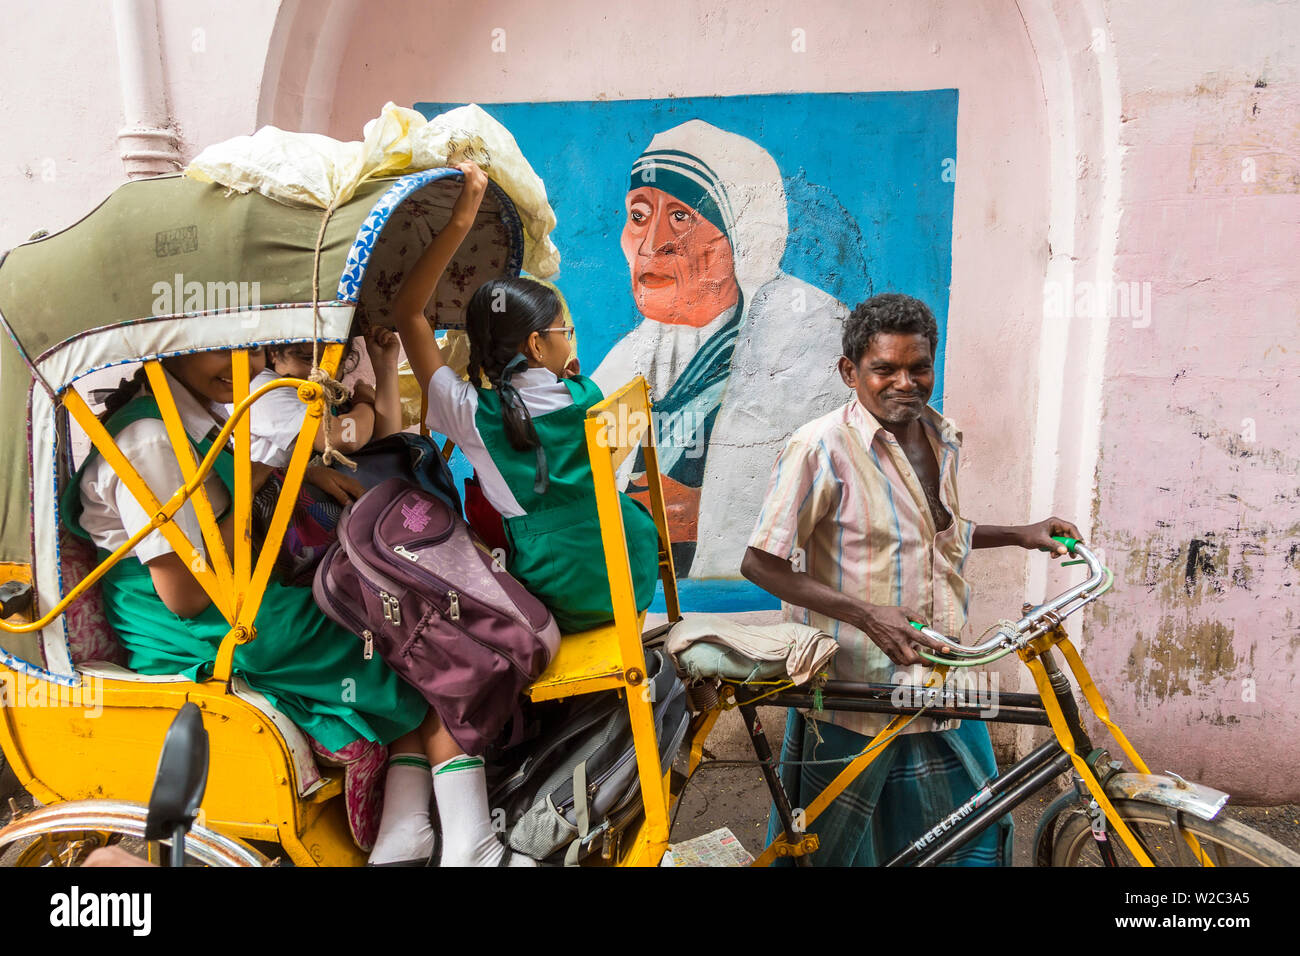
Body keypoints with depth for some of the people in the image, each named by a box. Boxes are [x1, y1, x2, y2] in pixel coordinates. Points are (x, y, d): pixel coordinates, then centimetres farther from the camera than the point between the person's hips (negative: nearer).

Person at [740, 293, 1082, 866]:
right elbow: (760, 564, -19)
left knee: (976, 837, 21)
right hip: (854, 687, -6)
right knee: (830, 849, 13)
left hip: (937, 682, 7)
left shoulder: (942, 438, 5)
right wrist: (866, 614, -26)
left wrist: (1019, 535, 12)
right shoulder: (821, 447, -19)